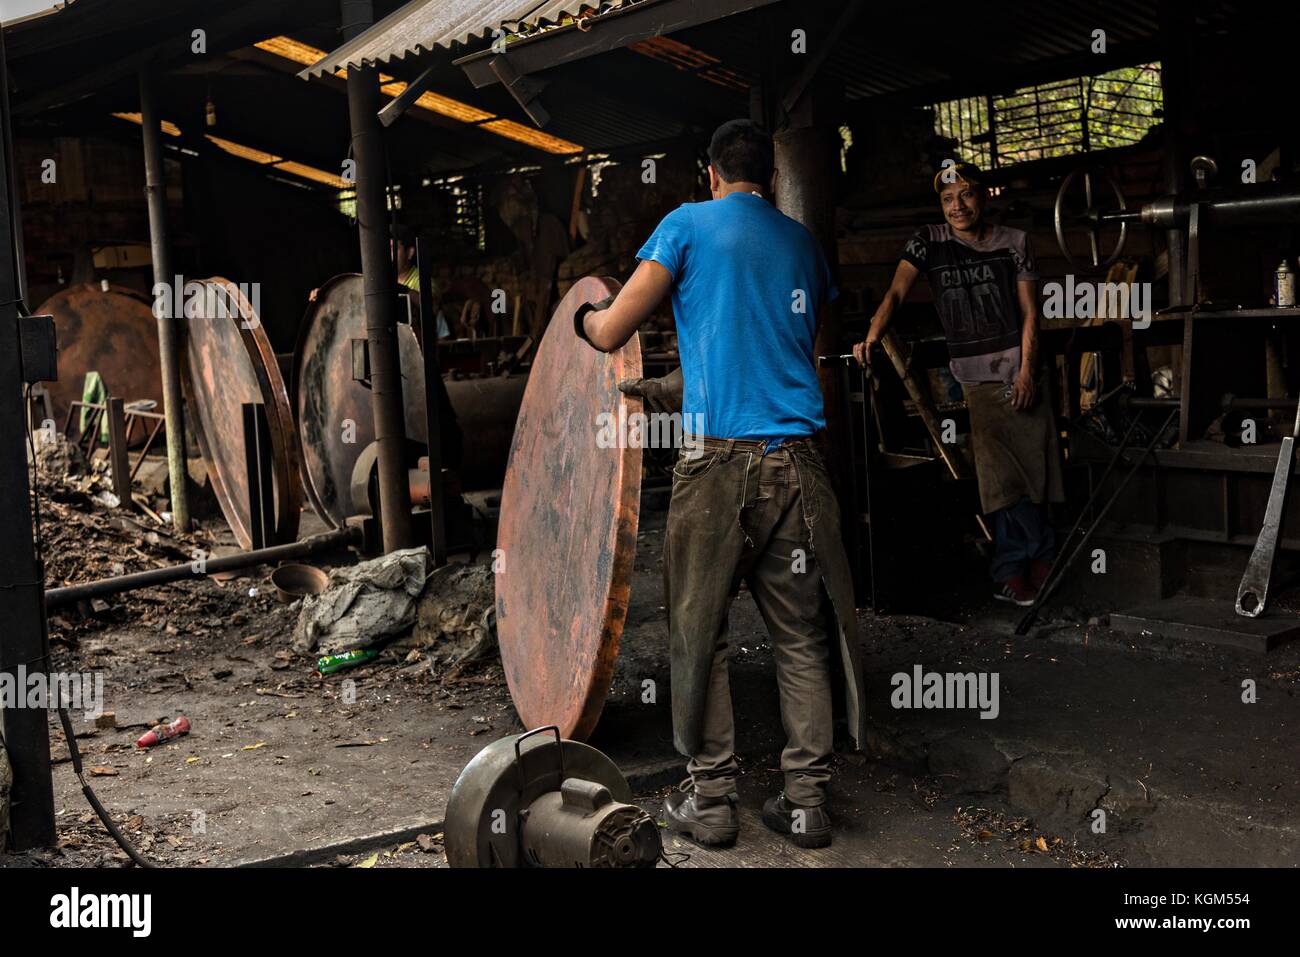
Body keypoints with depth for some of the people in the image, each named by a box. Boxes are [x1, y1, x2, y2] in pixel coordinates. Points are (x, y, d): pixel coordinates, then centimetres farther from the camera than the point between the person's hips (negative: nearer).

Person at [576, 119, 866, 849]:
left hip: (721, 458, -3)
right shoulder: (803, 243, 17)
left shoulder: (689, 223, 4)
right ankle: (808, 801, 11)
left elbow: (611, 334, 1)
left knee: (701, 635, 6)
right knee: (803, 637, 8)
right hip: (799, 459, 4)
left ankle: (712, 799, 10)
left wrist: (587, 316, 24)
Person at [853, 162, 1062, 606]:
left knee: (1030, 461, 1)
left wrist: (1026, 370, -8)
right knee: (1003, 470, -5)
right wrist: (871, 337, -25)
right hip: (974, 376, -1)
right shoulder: (928, 242, 3)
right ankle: (1038, 554, 12)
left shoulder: (1013, 243, 5)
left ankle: (1012, 569, 15)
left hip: (1020, 370, 1)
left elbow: (1029, 313, 3)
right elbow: (895, 292, -8)